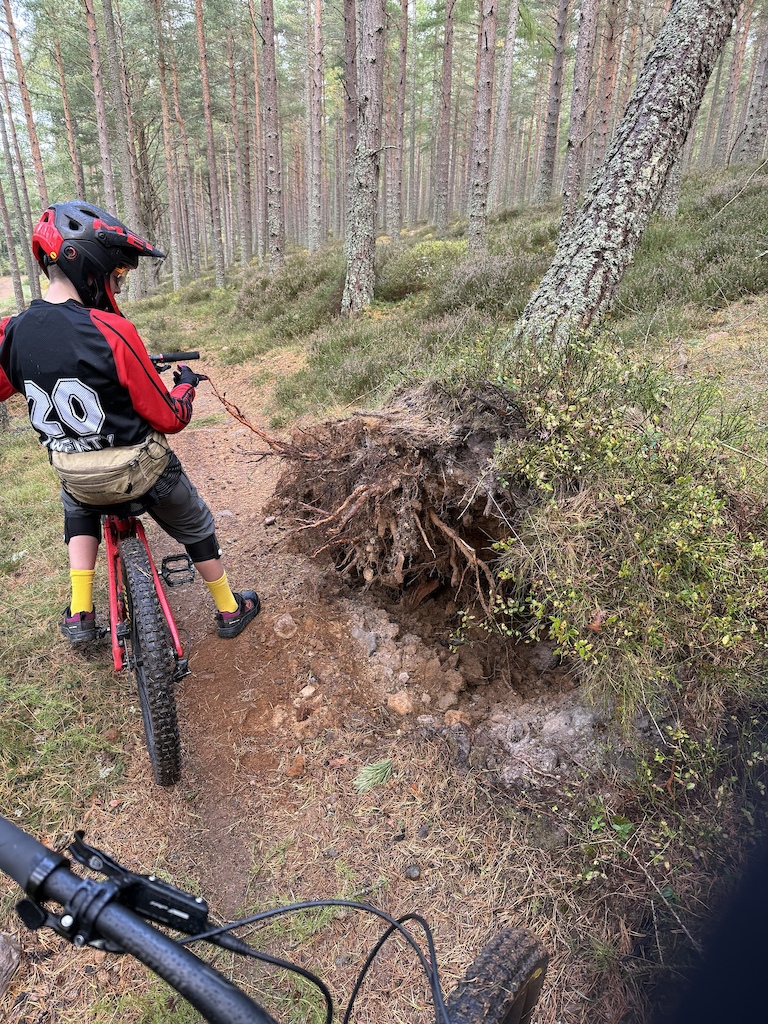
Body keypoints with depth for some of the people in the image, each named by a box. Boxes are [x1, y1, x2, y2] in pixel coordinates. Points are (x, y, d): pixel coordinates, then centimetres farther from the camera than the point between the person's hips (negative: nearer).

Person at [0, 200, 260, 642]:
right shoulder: (112, 331, -23)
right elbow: (170, 419, -18)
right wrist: (186, 383, 3)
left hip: (77, 477, 4)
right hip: (142, 471, -4)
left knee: (78, 507, 37)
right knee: (196, 526, 22)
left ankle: (80, 614, 29)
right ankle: (230, 610, 38)